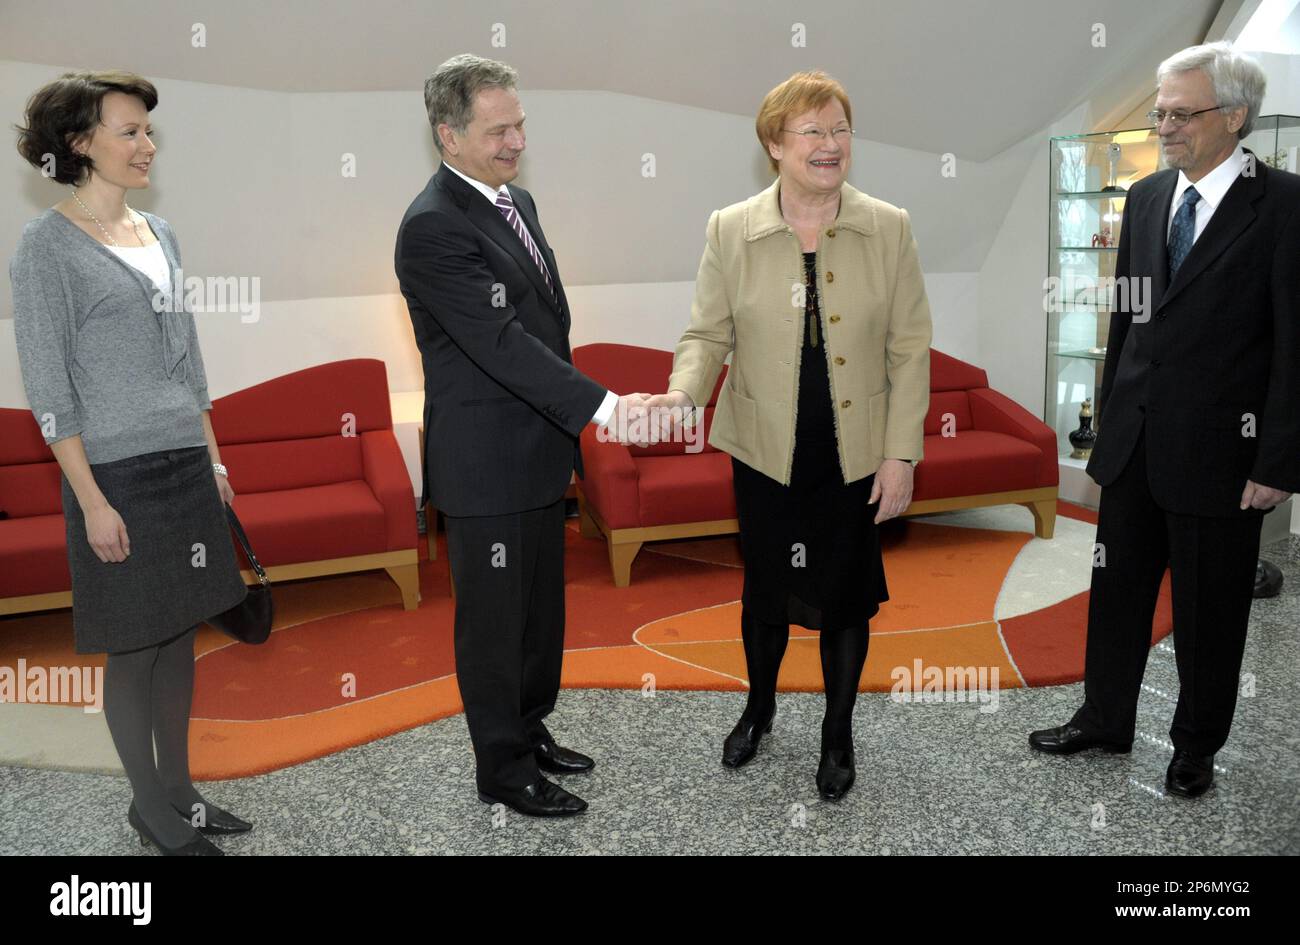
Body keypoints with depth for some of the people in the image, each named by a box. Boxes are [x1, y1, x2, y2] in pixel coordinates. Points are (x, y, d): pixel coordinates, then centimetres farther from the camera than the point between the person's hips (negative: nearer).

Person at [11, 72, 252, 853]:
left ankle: (180, 789, 27)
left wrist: (213, 458, 14)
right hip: (118, 474, -6)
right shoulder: (48, 246, -8)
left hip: (186, 466, 6)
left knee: (181, 634, 13)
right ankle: (150, 806, 22)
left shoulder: (160, 233, 11)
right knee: (134, 648, 5)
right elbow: (48, 388, -11)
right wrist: (92, 501, -15)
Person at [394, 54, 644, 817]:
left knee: (542, 609, 19)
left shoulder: (519, 202, 10)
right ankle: (504, 770, 24)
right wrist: (601, 405, -27)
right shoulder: (434, 226, -18)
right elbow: (501, 341, -25)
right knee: (495, 620, 7)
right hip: (486, 464, -8)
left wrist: (564, 437, 17)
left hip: (538, 453, 9)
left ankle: (531, 732, 38)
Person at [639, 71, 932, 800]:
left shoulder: (889, 228, -4)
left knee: (846, 598, 13)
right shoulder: (731, 229, -4)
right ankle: (759, 710, 43)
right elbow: (709, 333, -1)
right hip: (766, 453, 1)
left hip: (856, 457, 0)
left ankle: (839, 734, 36)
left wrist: (901, 454, -7)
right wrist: (685, 390, -22)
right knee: (765, 589, 16)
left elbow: (910, 348, -3)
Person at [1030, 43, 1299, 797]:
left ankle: (1197, 746, 29)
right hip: (1134, 442, 5)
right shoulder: (1146, 196, 8)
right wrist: (1108, 421, 11)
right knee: (1117, 589, 15)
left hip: (1217, 449, -5)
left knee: (1210, 609, 10)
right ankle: (1104, 720, 32)